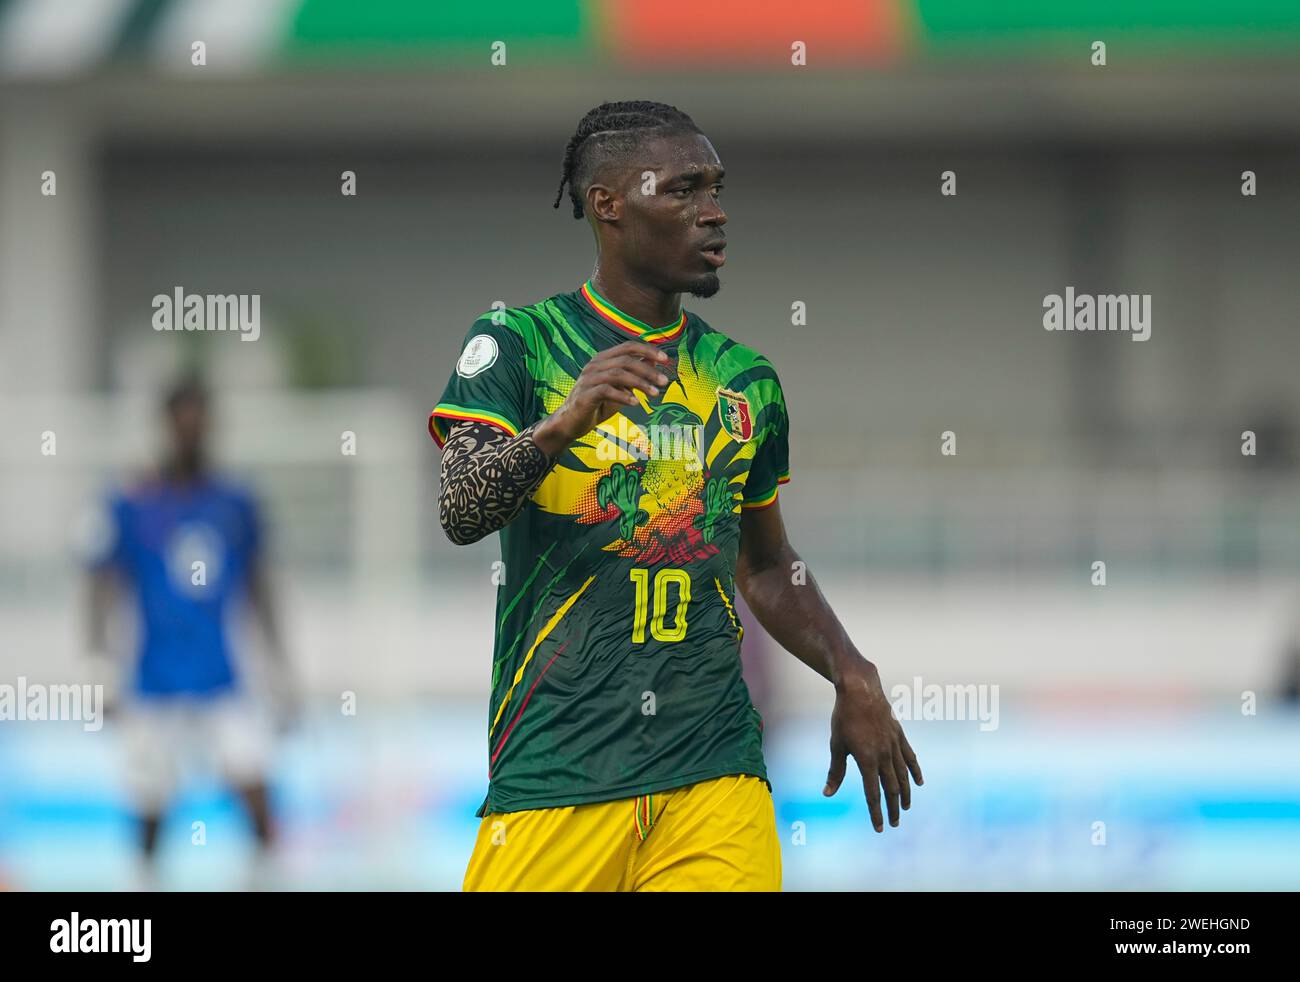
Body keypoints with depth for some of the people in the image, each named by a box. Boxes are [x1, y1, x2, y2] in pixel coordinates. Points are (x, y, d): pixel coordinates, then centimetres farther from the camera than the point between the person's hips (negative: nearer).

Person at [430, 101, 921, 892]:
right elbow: (461, 514, -14)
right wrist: (563, 424, -32)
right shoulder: (518, 343, 1)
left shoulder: (745, 380, 16)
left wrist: (852, 676, 12)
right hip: (555, 771, -4)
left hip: (717, 768, 4)